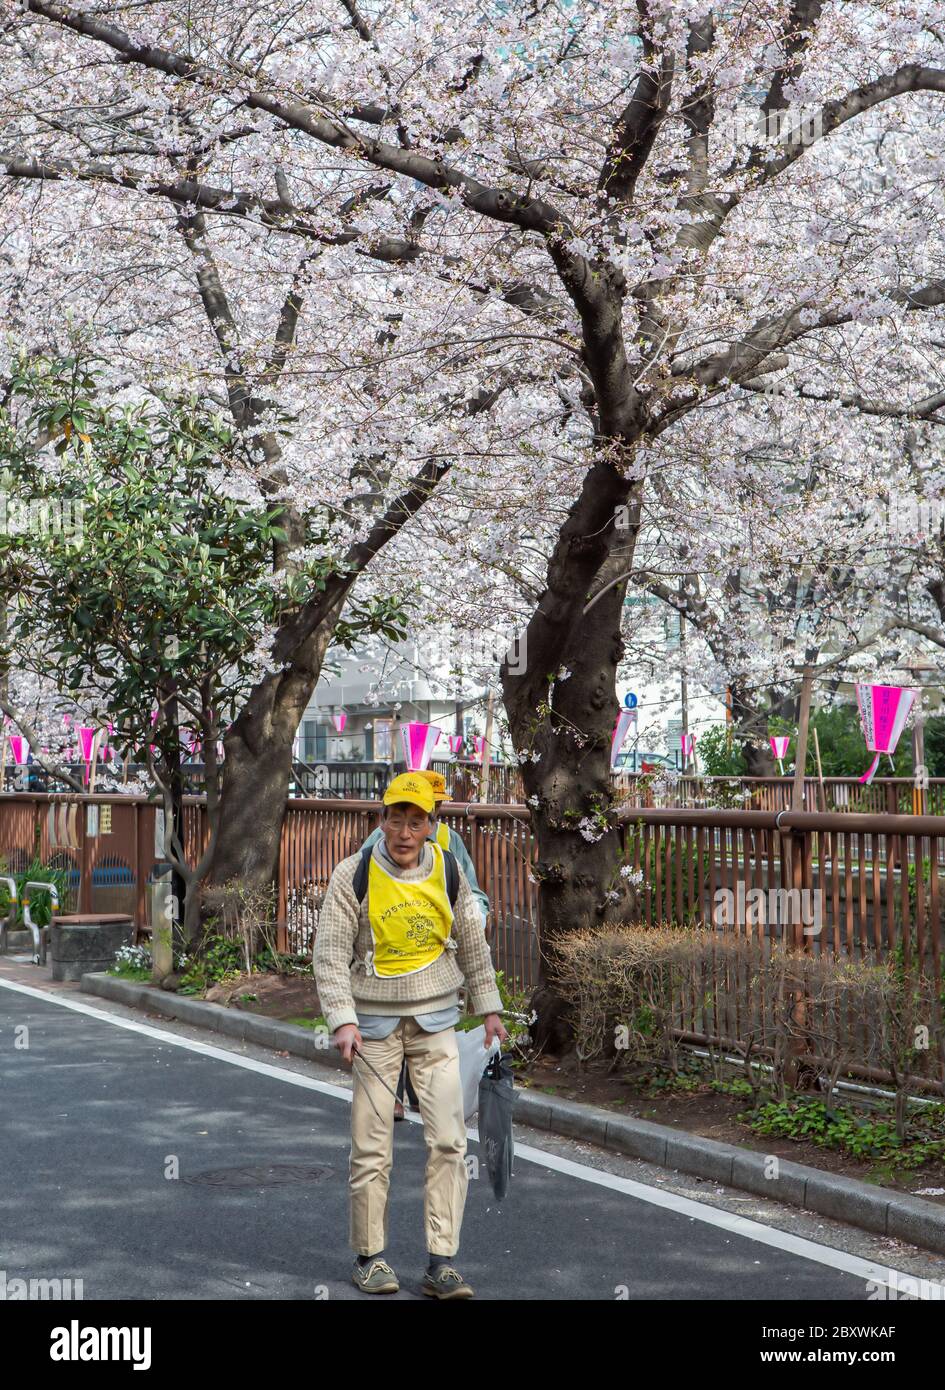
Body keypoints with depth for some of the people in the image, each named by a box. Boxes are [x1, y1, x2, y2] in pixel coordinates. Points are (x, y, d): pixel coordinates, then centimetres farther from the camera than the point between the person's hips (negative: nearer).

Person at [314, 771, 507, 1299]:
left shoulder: (448, 870, -2)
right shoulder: (354, 875, -11)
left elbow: (472, 944, 11)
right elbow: (331, 953, -10)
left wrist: (489, 1007, 14)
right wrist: (343, 1020, -20)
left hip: (435, 1020, 2)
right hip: (375, 1022, -2)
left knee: (449, 1140, -4)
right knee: (372, 1146, 0)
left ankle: (442, 1262, 1)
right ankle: (370, 1256, 16)